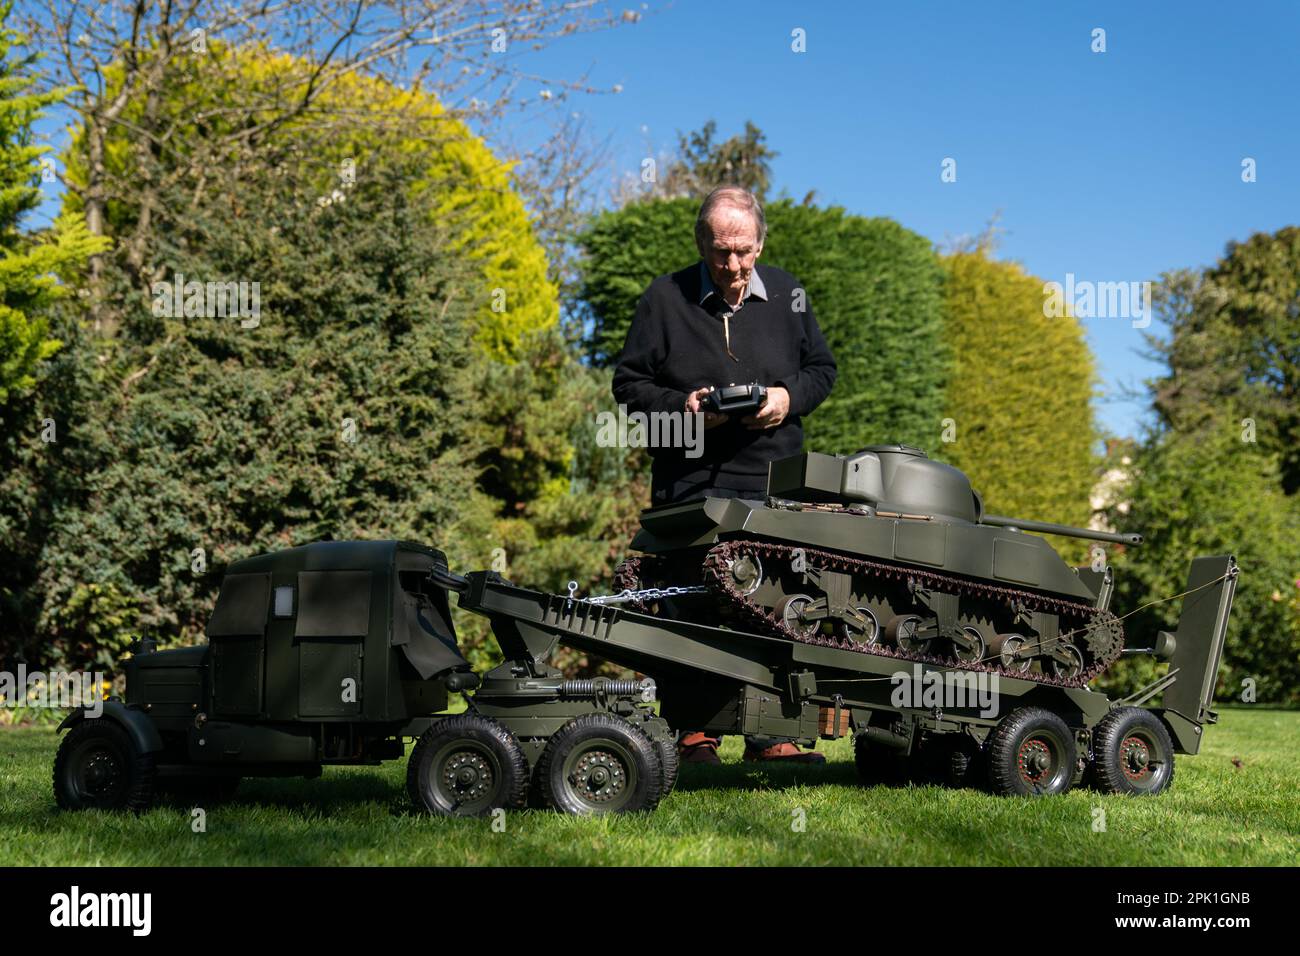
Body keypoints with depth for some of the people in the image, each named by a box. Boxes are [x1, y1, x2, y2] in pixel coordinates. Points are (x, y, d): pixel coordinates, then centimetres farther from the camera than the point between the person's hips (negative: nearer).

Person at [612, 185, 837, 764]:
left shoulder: (785, 294, 10)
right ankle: (693, 734, 7)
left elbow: (821, 368, 18)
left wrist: (789, 397, -4)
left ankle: (770, 734, 10)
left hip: (775, 484, 2)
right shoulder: (666, 299, 2)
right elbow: (628, 383, 6)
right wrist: (679, 406, -12)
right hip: (691, 483, -2)